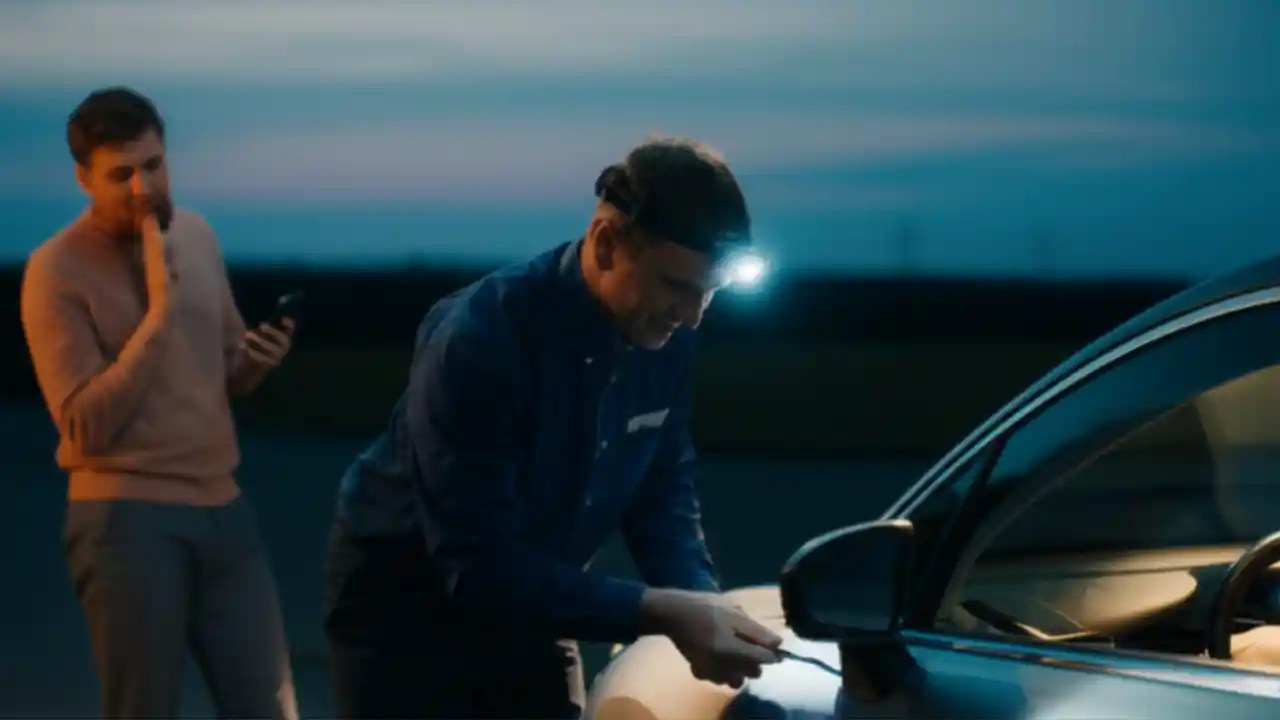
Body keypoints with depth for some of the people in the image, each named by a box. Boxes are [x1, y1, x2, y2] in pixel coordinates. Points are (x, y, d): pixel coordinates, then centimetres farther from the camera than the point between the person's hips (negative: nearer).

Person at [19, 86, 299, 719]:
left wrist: (256, 360, -3)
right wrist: (159, 311, -19)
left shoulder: (196, 235, 10)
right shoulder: (56, 271, -9)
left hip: (224, 509, 6)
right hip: (128, 519, -6)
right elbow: (85, 426, -18)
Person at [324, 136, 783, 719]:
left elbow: (663, 491, 1)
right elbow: (477, 566, -34)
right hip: (405, 603, -6)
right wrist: (660, 613, -38)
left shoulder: (664, 340, -13)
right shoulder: (478, 339, -33)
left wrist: (702, 603, -20)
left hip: (530, 603, 6)